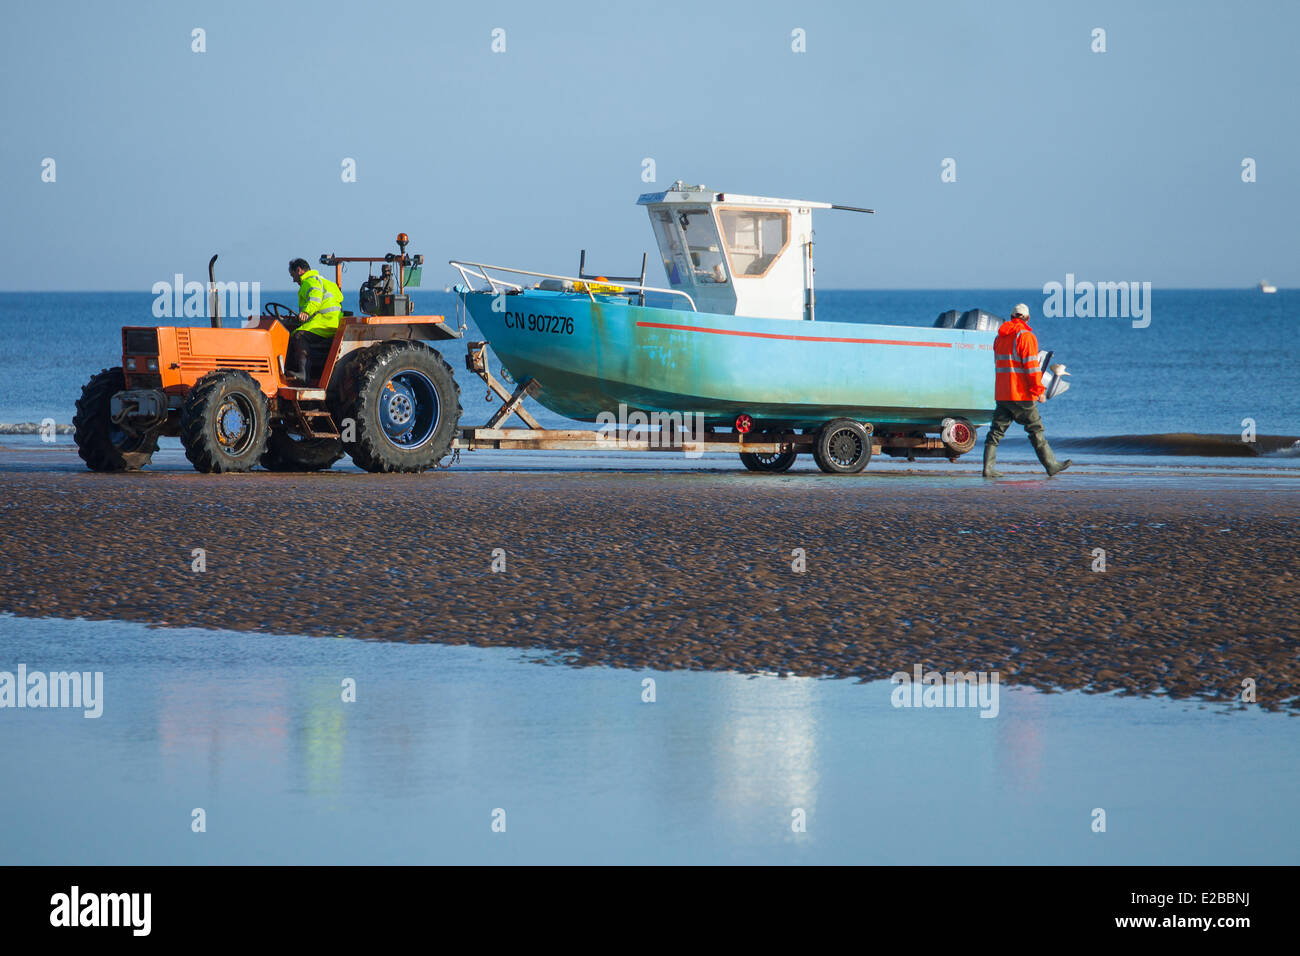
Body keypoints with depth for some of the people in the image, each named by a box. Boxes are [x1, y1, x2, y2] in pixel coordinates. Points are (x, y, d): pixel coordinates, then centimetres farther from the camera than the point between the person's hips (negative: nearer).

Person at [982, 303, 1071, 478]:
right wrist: (1039, 390, -12)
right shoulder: (1026, 336, -10)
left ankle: (988, 467, -1)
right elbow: (1031, 366, -15)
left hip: (1001, 394, 7)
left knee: (997, 430, 6)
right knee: (1036, 430, 1)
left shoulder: (1000, 338, 15)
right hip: (1021, 394, -6)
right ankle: (1051, 465, 6)